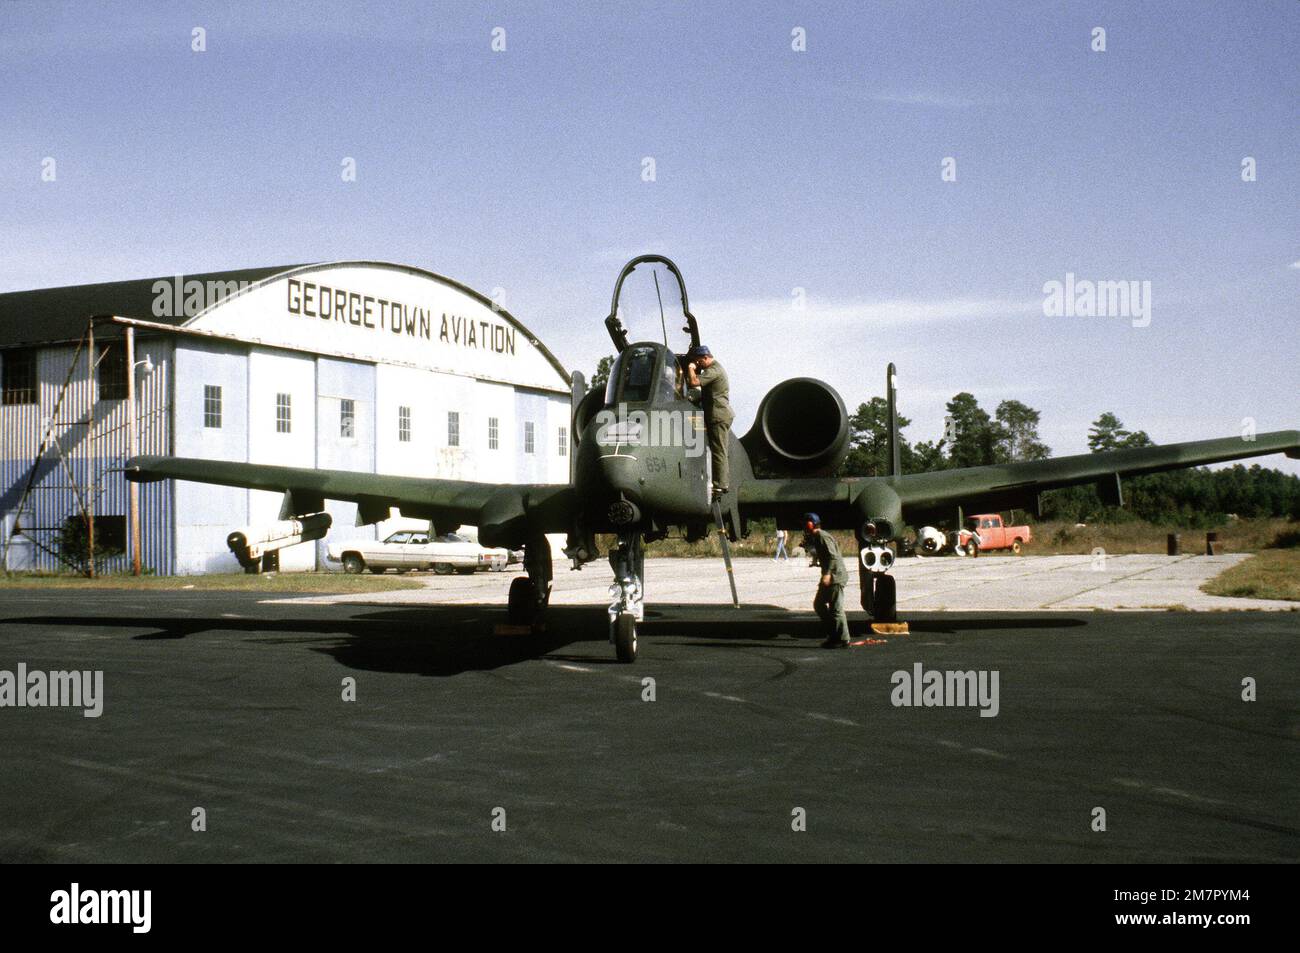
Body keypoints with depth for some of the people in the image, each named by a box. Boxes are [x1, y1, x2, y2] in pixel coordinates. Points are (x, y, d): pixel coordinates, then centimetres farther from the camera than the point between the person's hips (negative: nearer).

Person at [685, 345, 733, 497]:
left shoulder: (713, 370, -17)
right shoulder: (715, 368, 18)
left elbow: (694, 382, -28)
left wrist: (691, 368, -12)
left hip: (719, 417, -11)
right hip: (721, 415, 11)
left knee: (718, 452, -8)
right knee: (721, 451, 15)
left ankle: (720, 485, -7)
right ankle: (724, 482, 22)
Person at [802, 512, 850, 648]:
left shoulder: (823, 537, -15)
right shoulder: (816, 538, 16)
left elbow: (833, 556, -23)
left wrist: (827, 574, -28)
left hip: (835, 577, -11)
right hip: (829, 577, 11)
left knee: (836, 609, -7)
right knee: (819, 604, 15)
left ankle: (843, 640, -2)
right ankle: (833, 634, 19)